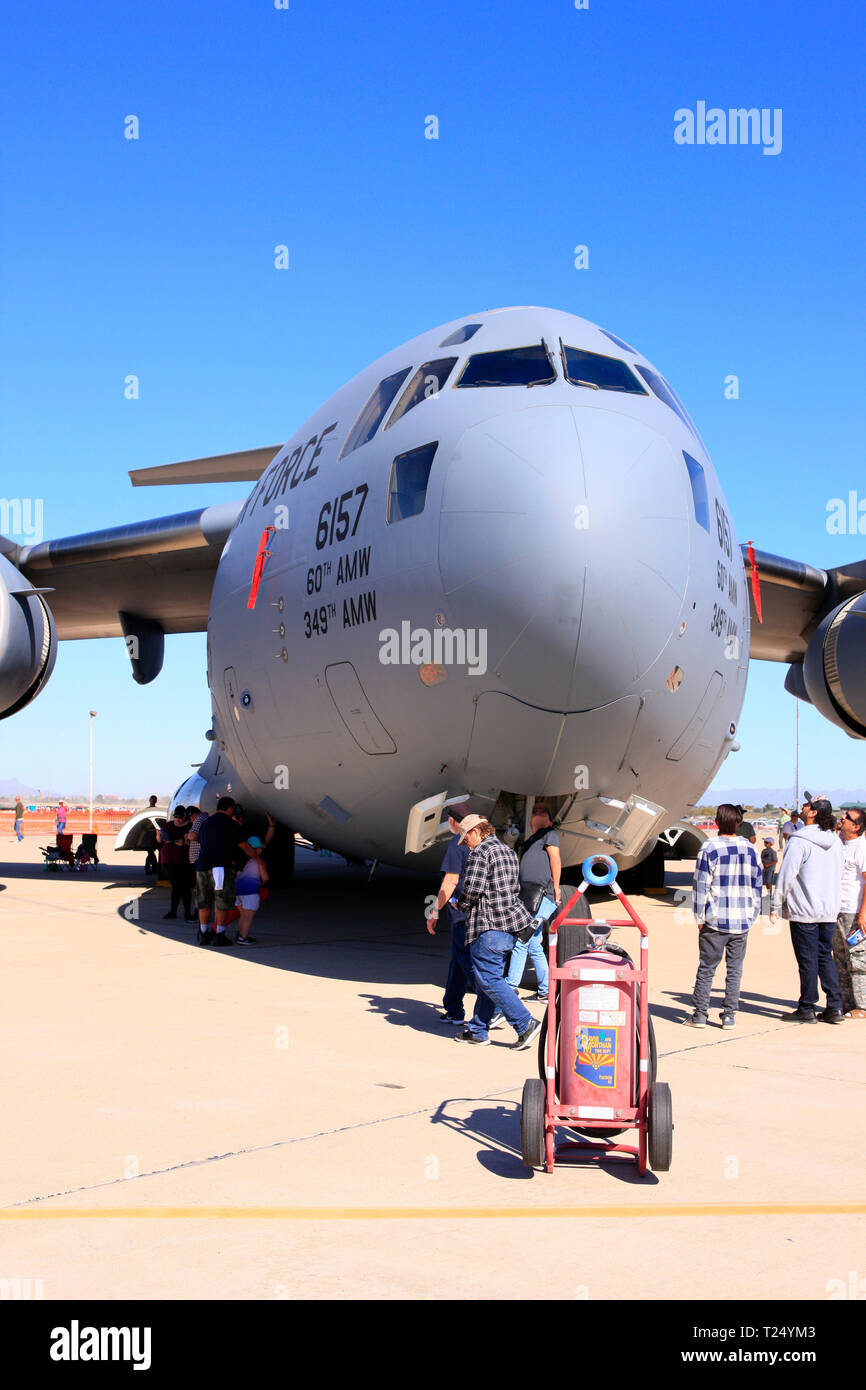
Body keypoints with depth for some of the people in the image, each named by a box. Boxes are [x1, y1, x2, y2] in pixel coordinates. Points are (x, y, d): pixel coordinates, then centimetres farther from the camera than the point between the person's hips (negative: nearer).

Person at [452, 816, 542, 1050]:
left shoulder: (480, 851, -10)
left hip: (489, 925, -10)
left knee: (489, 980, -7)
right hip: (509, 924, 10)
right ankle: (477, 1031, 18)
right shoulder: (508, 852, 18)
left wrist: (462, 904, 2)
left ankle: (526, 1024, -11)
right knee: (489, 977, 13)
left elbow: (472, 887, -19)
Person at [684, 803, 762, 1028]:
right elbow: (757, 885, 10)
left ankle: (700, 1014, 7)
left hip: (715, 919, -3)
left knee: (706, 968, 4)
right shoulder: (750, 850, 5)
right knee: (734, 969, 8)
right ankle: (729, 1015, 9)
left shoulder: (709, 848, -6)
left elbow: (701, 885, -6)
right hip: (742, 921, 3)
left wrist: (700, 917, 0)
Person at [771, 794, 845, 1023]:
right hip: (830, 910, 6)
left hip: (804, 910, -6)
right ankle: (835, 1007, 13)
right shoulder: (835, 841, 6)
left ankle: (807, 1010, 9)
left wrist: (776, 906, -8)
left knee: (807, 961, 1)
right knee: (826, 957, 14)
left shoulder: (799, 842, -15)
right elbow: (839, 874, 13)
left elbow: (786, 876, -15)